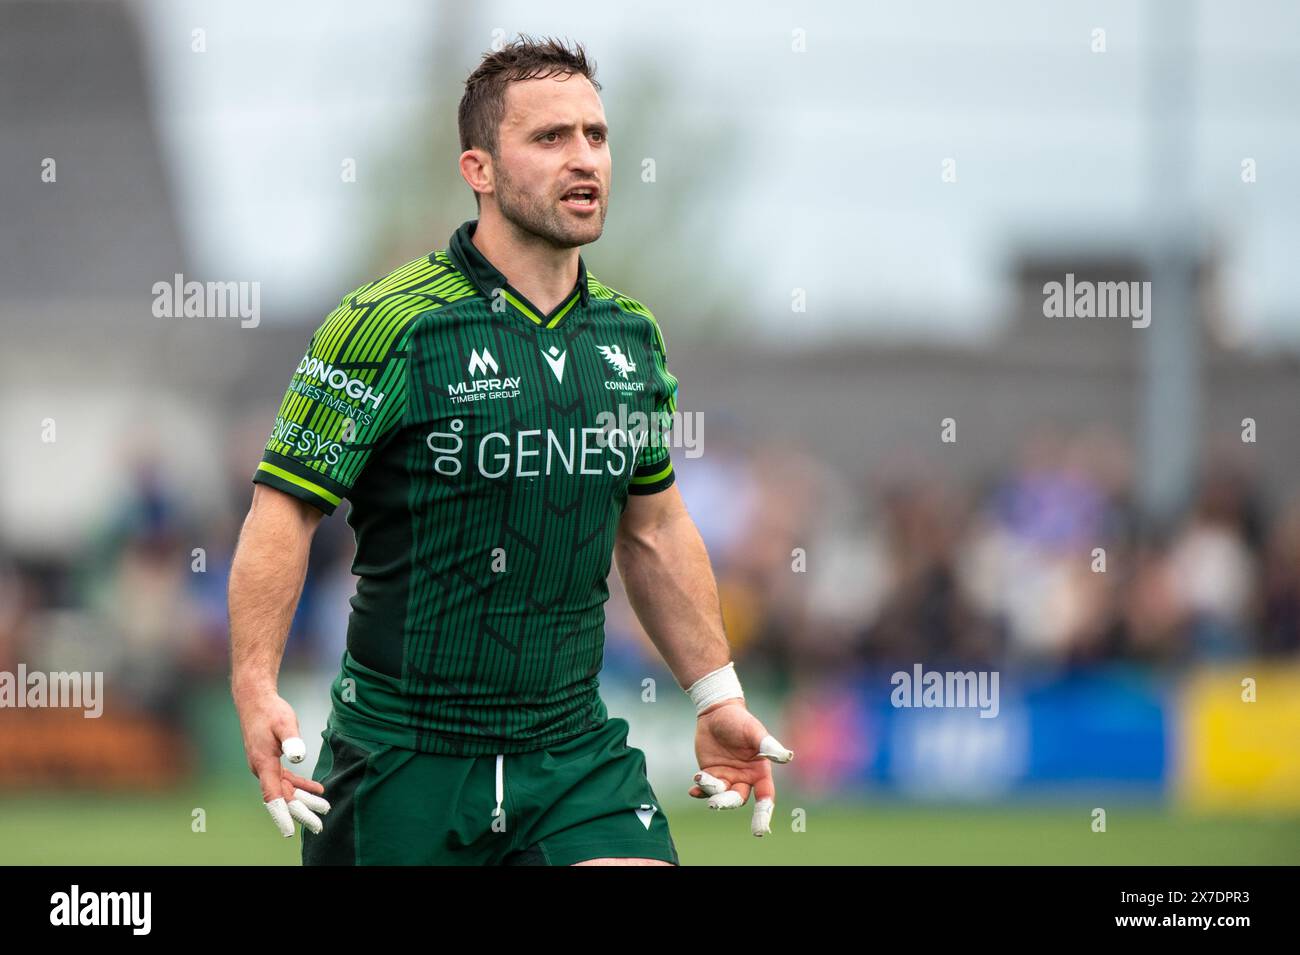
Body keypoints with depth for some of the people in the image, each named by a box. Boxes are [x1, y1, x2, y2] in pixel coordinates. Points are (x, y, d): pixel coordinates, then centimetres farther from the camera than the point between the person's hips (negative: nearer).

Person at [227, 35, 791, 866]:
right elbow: (286, 509, -11)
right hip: (403, 758, -4)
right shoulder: (386, 326, -11)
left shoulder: (631, 337, 8)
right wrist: (258, 692, -21)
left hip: (576, 754, 4)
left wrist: (717, 696, 18)